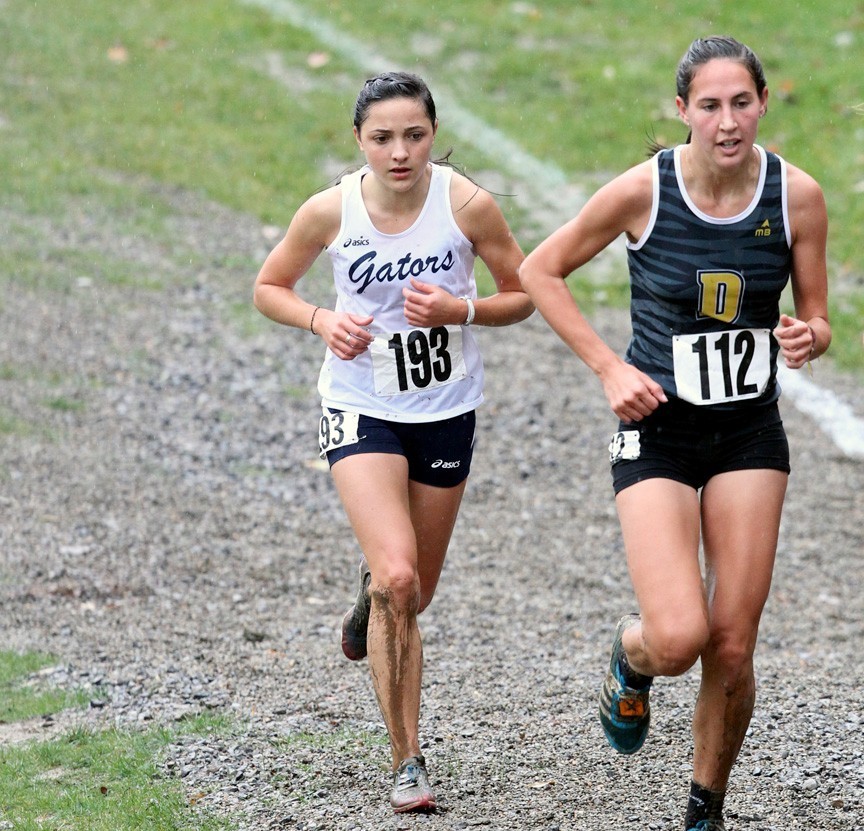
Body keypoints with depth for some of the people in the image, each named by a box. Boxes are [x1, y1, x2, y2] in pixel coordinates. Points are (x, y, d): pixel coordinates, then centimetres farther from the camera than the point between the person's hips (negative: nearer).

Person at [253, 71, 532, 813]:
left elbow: (522, 296, -1)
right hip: (362, 410, -2)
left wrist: (458, 310, -20)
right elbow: (270, 287, 4)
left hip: (446, 412, 2)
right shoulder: (331, 212, -13)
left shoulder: (468, 205, -13)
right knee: (397, 582, -20)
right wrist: (324, 321, -16)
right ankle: (408, 763, -10)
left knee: (415, 595, 12)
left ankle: (371, 593, 51)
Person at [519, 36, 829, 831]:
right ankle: (631, 658, 21)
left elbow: (817, 320, 5)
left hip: (750, 436, 2)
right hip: (658, 433, -2)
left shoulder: (797, 196, -7)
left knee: (732, 649, 0)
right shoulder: (642, 191, -13)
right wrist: (609, 367, -9)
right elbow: (540, 272, 0)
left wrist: (808, 338, -20)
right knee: (678, 638, -17)